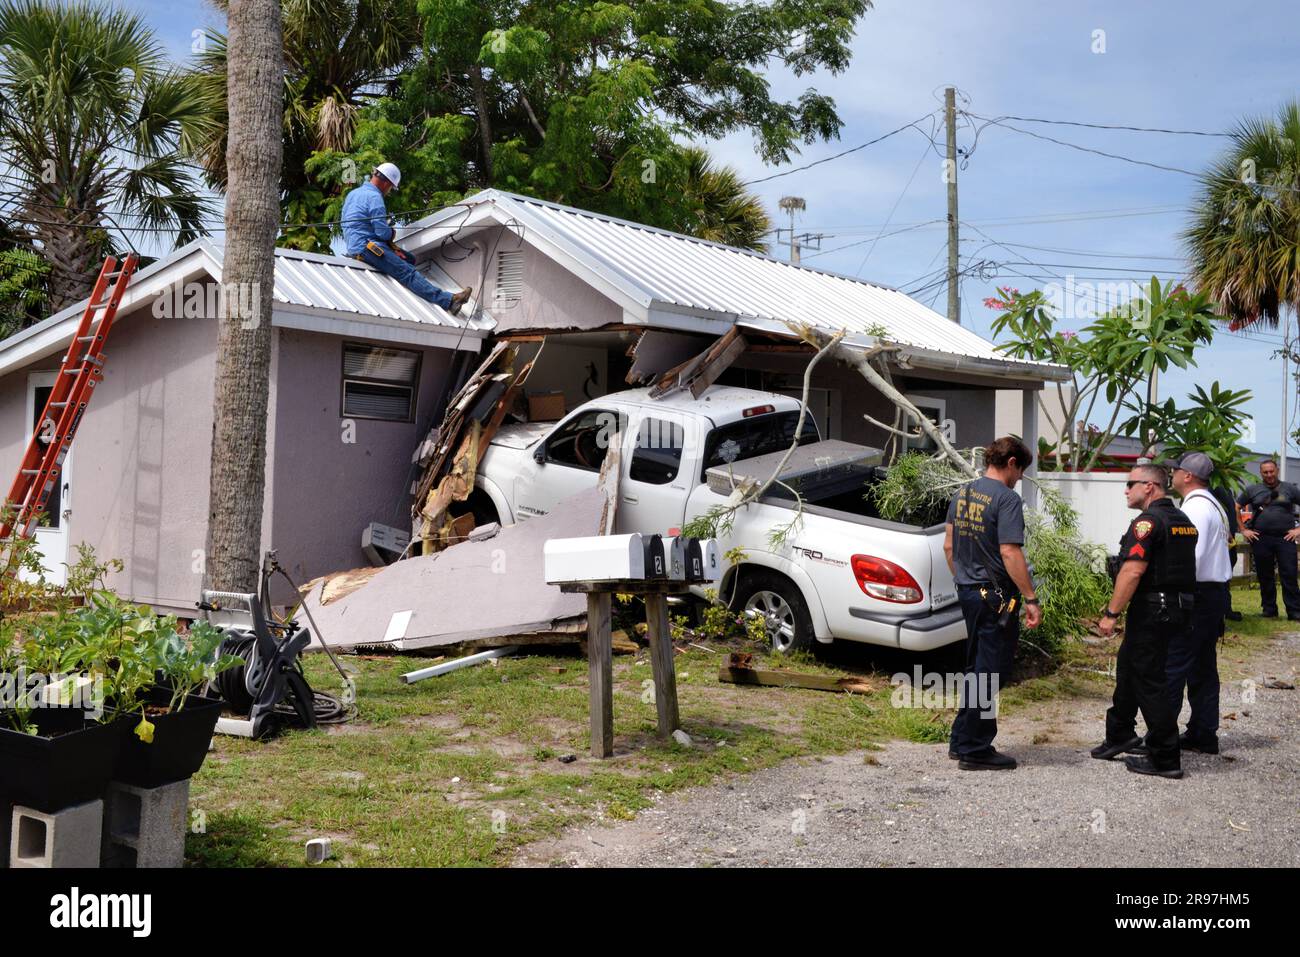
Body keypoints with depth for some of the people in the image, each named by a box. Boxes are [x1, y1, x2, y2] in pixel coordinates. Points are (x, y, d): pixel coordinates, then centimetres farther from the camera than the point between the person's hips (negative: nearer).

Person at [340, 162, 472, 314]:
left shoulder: (353, 193, 19)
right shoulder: (374, 197, -12)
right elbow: (383, 232, -17)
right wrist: (392, 232, 7)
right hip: (367, 247, -10)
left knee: (408, 259, 8)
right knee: (408, 273, -17)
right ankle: (448, 300, -26)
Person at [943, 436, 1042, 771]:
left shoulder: (962, 494, 10)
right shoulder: (1006, 499, -15)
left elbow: (949, 546, 14)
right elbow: (1010, 554, -21)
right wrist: (1031, 599, -18)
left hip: (968, 591, 8)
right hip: (996, 596, -8)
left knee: (976, 668, 20)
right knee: (988, 673, 1)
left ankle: (961, 740, 26)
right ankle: (975, 750, 8)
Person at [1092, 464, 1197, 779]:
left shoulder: (1148, 521, -16)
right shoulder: (1184, 521, 15)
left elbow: (1132, 572, -24)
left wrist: (1111, 613, -21)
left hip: (1151, 611, -10)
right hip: (1177, 608, 10)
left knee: (1148, 682, -3)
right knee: (1128, 667, 20)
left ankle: (1165, 759, 2)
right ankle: (1119, 735, 30)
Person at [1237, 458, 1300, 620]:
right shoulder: (1251, 490, 8)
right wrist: (1243, 530, 4)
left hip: (1285, 538, -1)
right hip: (1261, 539, 1)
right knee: (1265, 576, 7)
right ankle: (1268, 609, 18)